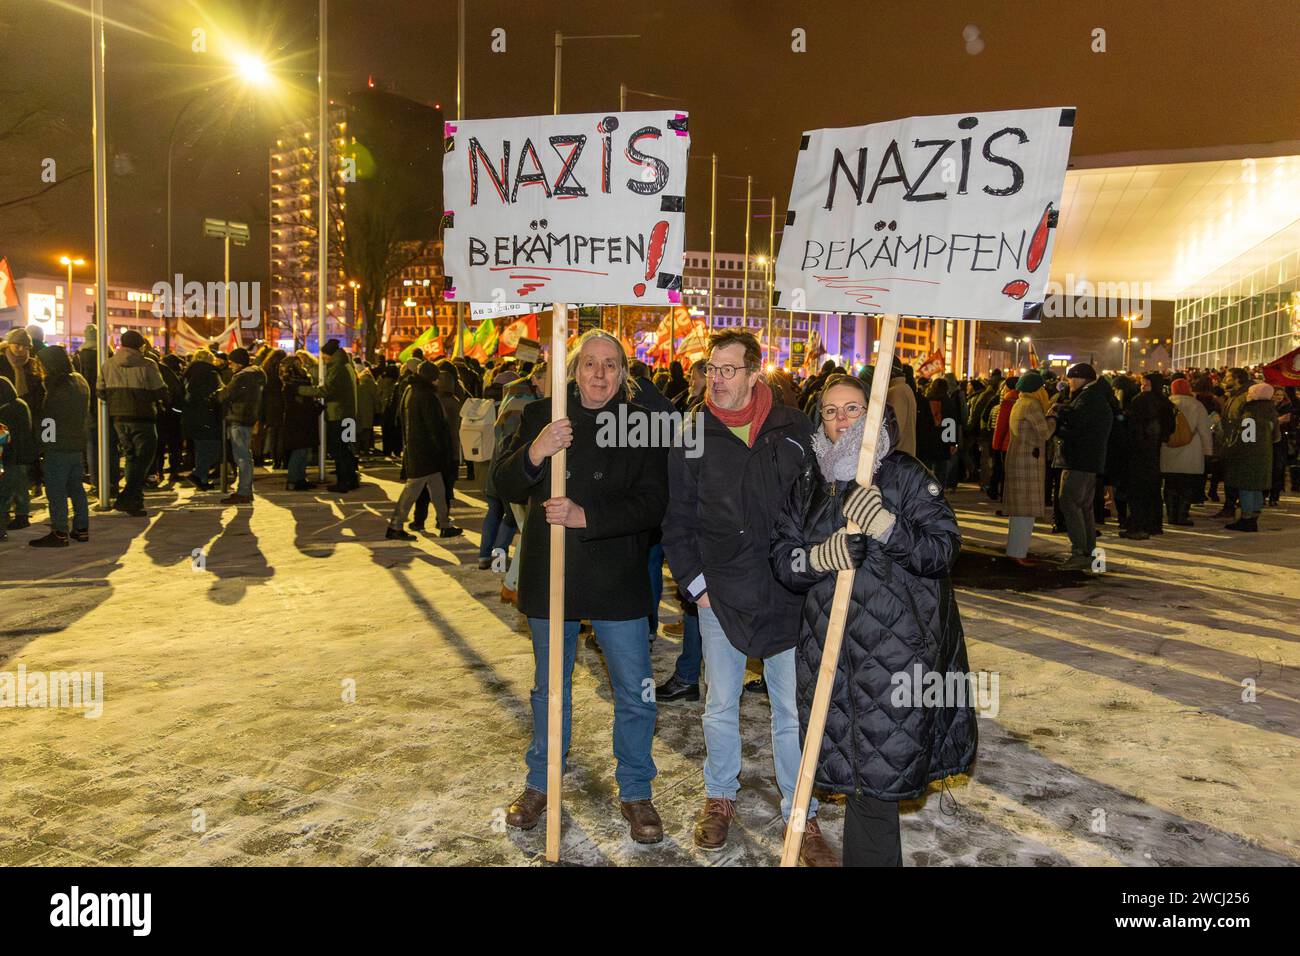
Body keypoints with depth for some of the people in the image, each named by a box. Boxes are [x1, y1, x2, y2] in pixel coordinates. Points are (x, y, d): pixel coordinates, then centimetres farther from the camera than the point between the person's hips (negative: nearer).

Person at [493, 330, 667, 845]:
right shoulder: (541, 416, -1)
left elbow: (652, 503, -12)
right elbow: (505, 485, -6)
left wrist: (586, 517, -23)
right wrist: (534, 453, -26)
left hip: (617, 579, -1)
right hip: (550, 575, 2)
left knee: (634, 692, 6)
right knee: (549, 688, 19)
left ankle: (635, 792, 27)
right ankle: (540, 783, 38)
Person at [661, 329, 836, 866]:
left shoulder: (795, 430, -2)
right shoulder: (692, 437, -1)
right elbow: (676, 522, 4)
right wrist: (695, 584, -2)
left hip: (787, 595, 0)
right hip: (720, 595, 1)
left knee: (792, 711, 7)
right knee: (720, 706, 14)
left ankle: (801, 814, 24)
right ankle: (720, 798, 35)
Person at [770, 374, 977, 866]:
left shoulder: (906, 474, -2)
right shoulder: (809, 486, 11)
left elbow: (944, 549, -9)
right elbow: (782, 557, 5)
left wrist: (886, 525, -24)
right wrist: (817, 558, -16)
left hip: (896, 645, -4)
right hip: (829, 646, 4)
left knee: (878, 770, -2)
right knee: (853, 765, 11)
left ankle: (867, 854, 17)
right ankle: (874, 853, 29)